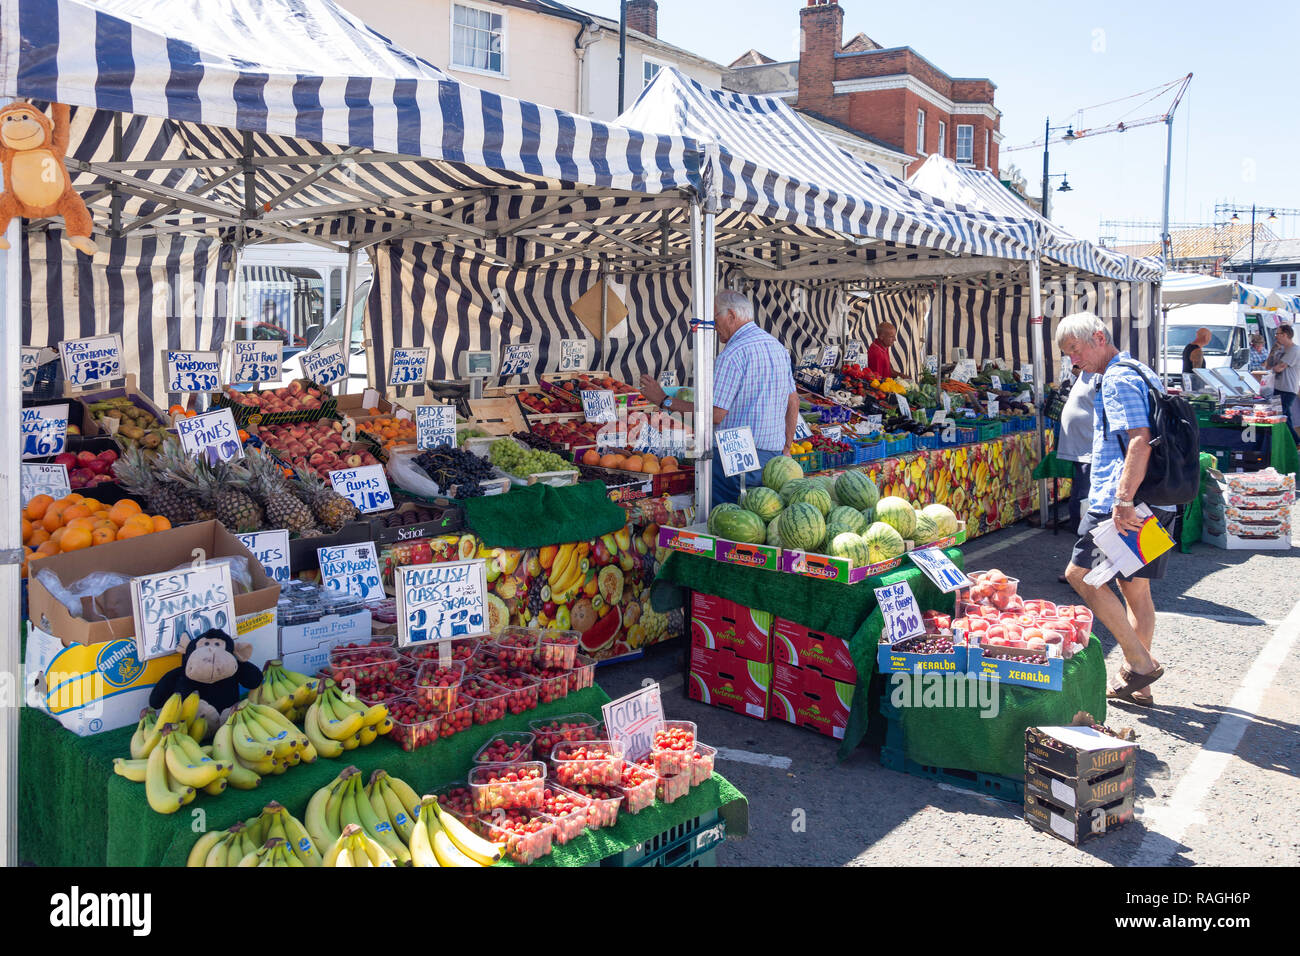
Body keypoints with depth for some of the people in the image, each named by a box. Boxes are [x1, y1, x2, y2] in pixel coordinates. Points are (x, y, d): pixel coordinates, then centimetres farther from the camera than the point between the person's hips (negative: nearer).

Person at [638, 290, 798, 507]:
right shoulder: (777, 347, 14)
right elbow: (793, 403, 19)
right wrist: (786, 448, 26)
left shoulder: (733, 354, -15)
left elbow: (715, 414, -19)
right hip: (774, 453, 9)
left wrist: (664, 400, -11)